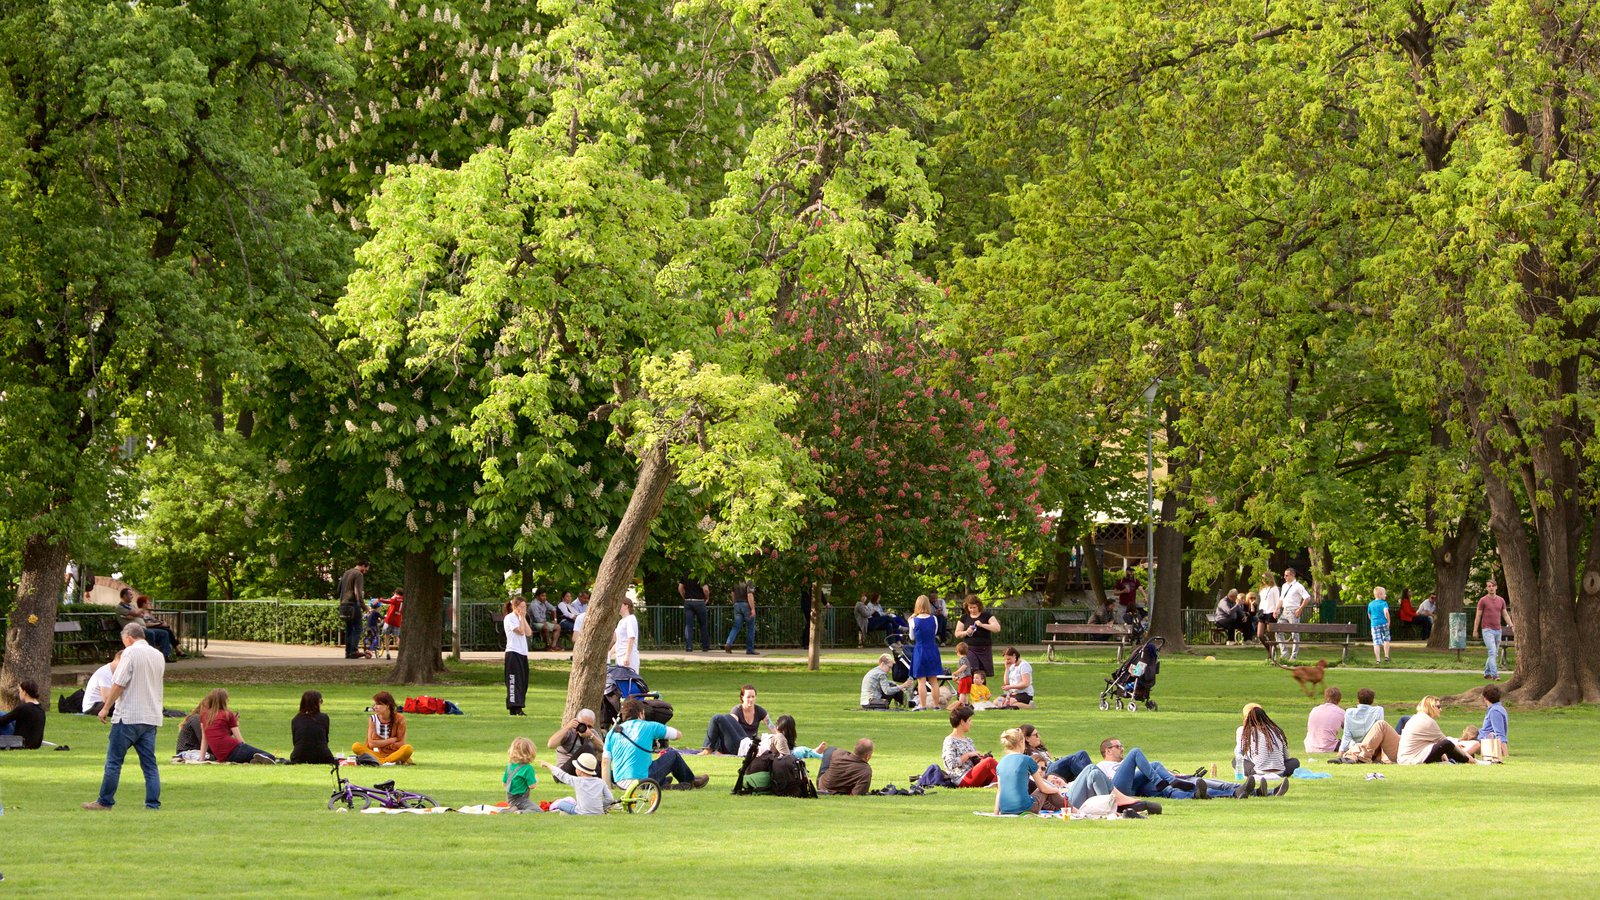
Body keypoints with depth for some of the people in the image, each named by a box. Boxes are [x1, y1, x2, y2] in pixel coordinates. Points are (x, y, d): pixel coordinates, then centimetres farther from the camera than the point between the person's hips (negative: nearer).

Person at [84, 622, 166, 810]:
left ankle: (105, 801, 7)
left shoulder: (131, 653, -9)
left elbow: (118, 684, -13)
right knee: (149, 763, 6)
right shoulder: (159, 656, 13)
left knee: (114, 761, 2)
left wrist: (106, 708, -4)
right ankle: (153, 804, 1)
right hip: (152, 717, 6)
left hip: (128, 717, -6)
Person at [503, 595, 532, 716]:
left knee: (523, 682, 7)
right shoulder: (510, 618, -8)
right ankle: (515, 707, -14)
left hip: (522, 653, 9)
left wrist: (524, 618, 3)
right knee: (515, 681, -11)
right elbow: (520, 631, -17)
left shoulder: (520, 618, 18)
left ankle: (515, 708, 10)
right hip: (513, 653, -9)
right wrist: (522, 617, -8)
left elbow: (528, 632, 7)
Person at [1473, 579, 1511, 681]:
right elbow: (1478, 616, -1)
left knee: (1495, 654, 11)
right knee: (1492, 652, -17)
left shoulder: (1501, 600, 8)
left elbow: (1505, 615, 11)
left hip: (1498, 630, 5)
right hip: (1487, 631, -5)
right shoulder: (1482, 600, -4)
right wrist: (1475, 631, -1)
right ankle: (1495, 675, -22)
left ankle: (1487, 673, 24)